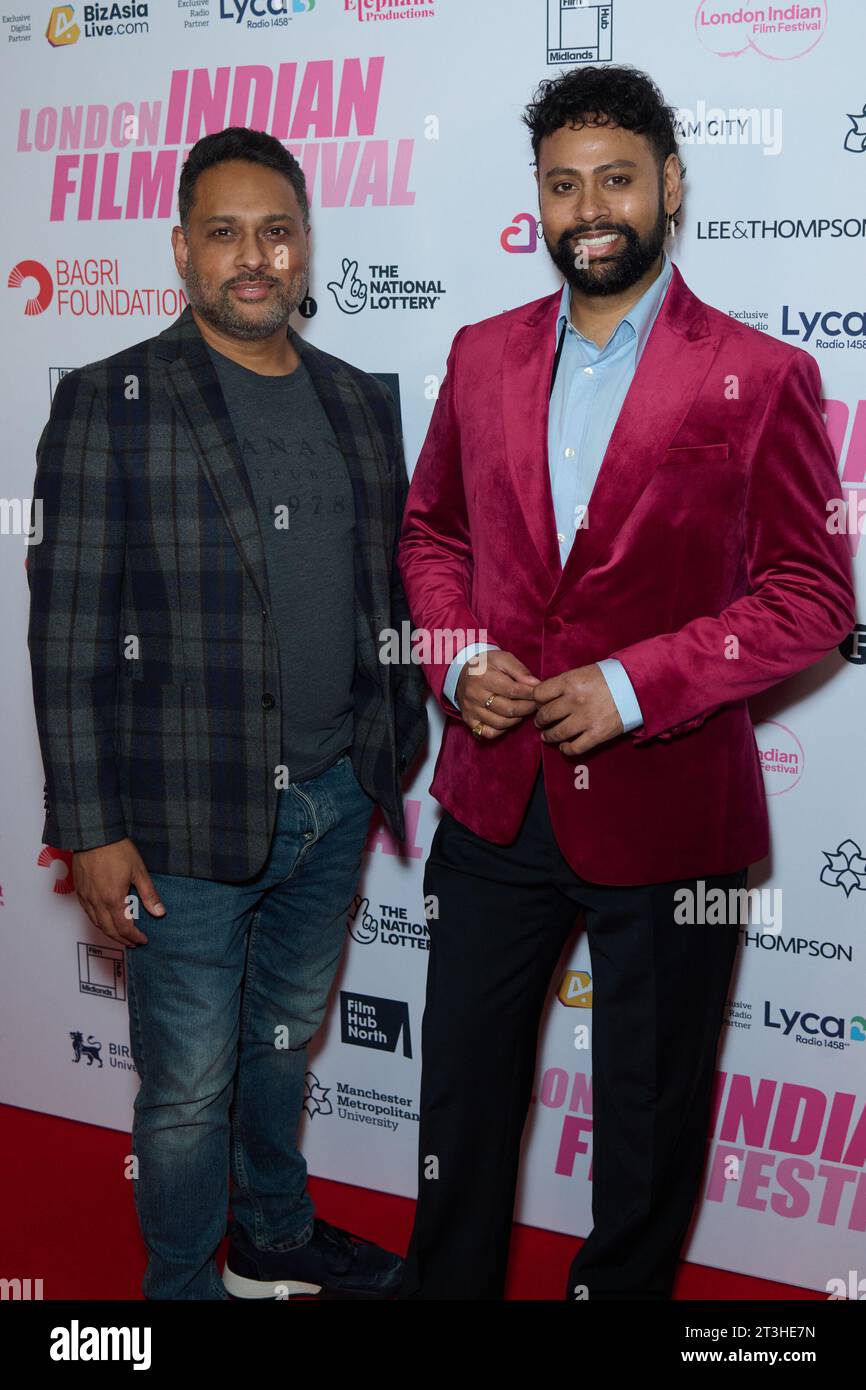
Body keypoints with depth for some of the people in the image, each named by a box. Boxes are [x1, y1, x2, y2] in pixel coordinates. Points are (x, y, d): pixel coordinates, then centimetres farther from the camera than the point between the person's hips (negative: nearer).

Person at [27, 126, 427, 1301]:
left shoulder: (360, 402, 7)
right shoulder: (109, 405, -9)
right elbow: (69, 634, -11)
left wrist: (397, 750, 12)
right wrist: (92, 830, -13)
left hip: (334, 800, 5)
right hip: (189, 817, -5)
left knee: (284, 1040, 23)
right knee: (190, 1086, 8)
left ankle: (275, 1241, 46)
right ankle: (183, 1285, 32)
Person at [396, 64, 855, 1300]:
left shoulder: (760, 378, -8)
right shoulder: (484, 355, 6)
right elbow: (430, 531, 14)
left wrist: (631, 686, -19)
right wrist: (459, 659, -5)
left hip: (665, 813, -3)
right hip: (494, 794, 4)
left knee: (648, 1116, 15)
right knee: (462, 1091, 18)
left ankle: (622, 1289, 40)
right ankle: (446, 1285, 41)